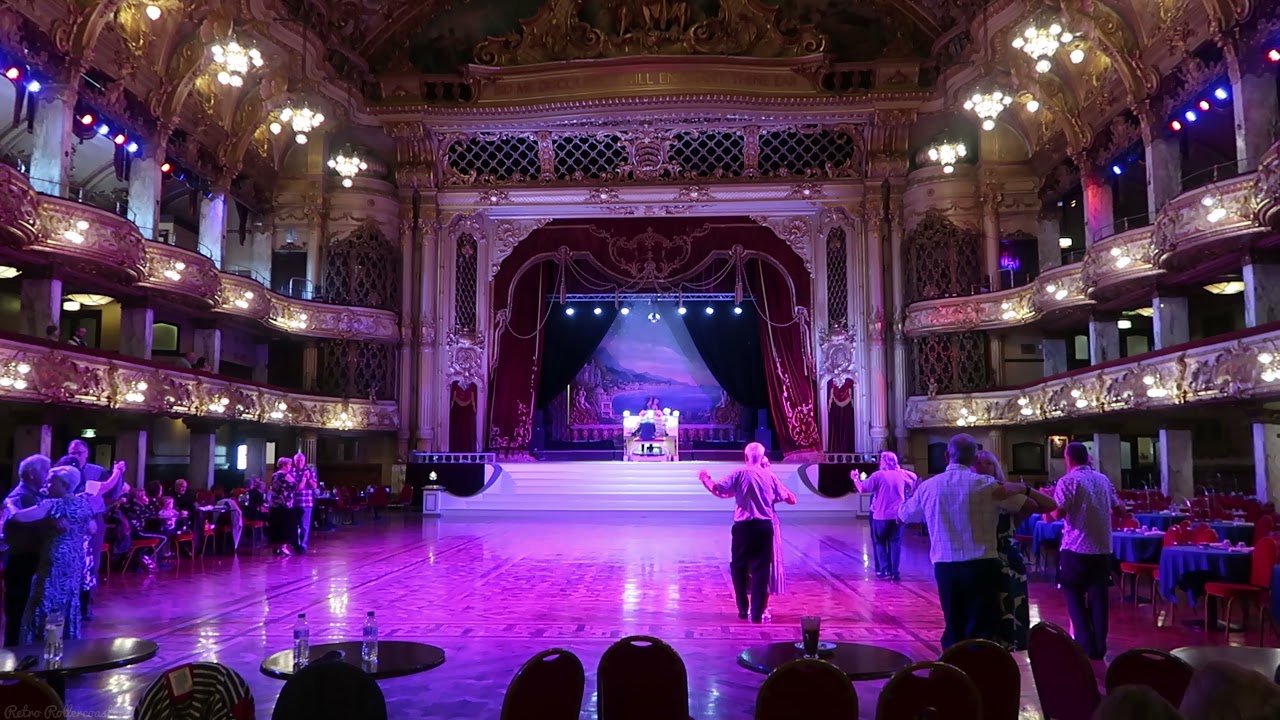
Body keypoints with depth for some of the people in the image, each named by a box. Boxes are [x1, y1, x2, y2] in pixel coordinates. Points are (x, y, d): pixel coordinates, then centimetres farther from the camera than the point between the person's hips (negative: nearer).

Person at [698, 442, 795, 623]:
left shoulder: (740, 474, -4)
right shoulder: (770, 477, 5)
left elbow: (718, 490, -8)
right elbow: (791, 500, 11)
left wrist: (705, 479, 9)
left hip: (743, 526, -2)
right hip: (764, 527, 2)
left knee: (738, 567, 15)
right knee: (761, 569, 7)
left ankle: (743, 609, 19)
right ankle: (757, 612, 6)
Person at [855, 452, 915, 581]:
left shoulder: (878, 475, -8)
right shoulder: (902, 474, 4)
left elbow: (862, 489, -9)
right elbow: (912, 485, 24)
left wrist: (855, 478, 8)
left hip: (881, 515, -3)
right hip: (898, 515, 3)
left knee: (880, 543, 10)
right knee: (895, 543, 9)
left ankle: (884, 571, 5)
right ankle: (894, 572, 6)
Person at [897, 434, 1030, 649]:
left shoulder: (928, 486, 2)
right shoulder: (987, 484, -7)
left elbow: (904, 514, 20)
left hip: (945, 567, 3)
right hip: (981, 566, -3)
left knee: (954, 627, 15)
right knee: (982, 630, 3)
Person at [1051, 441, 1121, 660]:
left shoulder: (1068, 481, -10)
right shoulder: (1103, 479, 8)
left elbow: (1059, 513, -18)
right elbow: (1118, 508, 16)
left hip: (1076, 548, -5)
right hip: (1103, 548, 5)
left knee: (1075, 597, 6)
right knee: (1098, 597, 9)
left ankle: (1086, 645, 2)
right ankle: (1099, 647, 11)